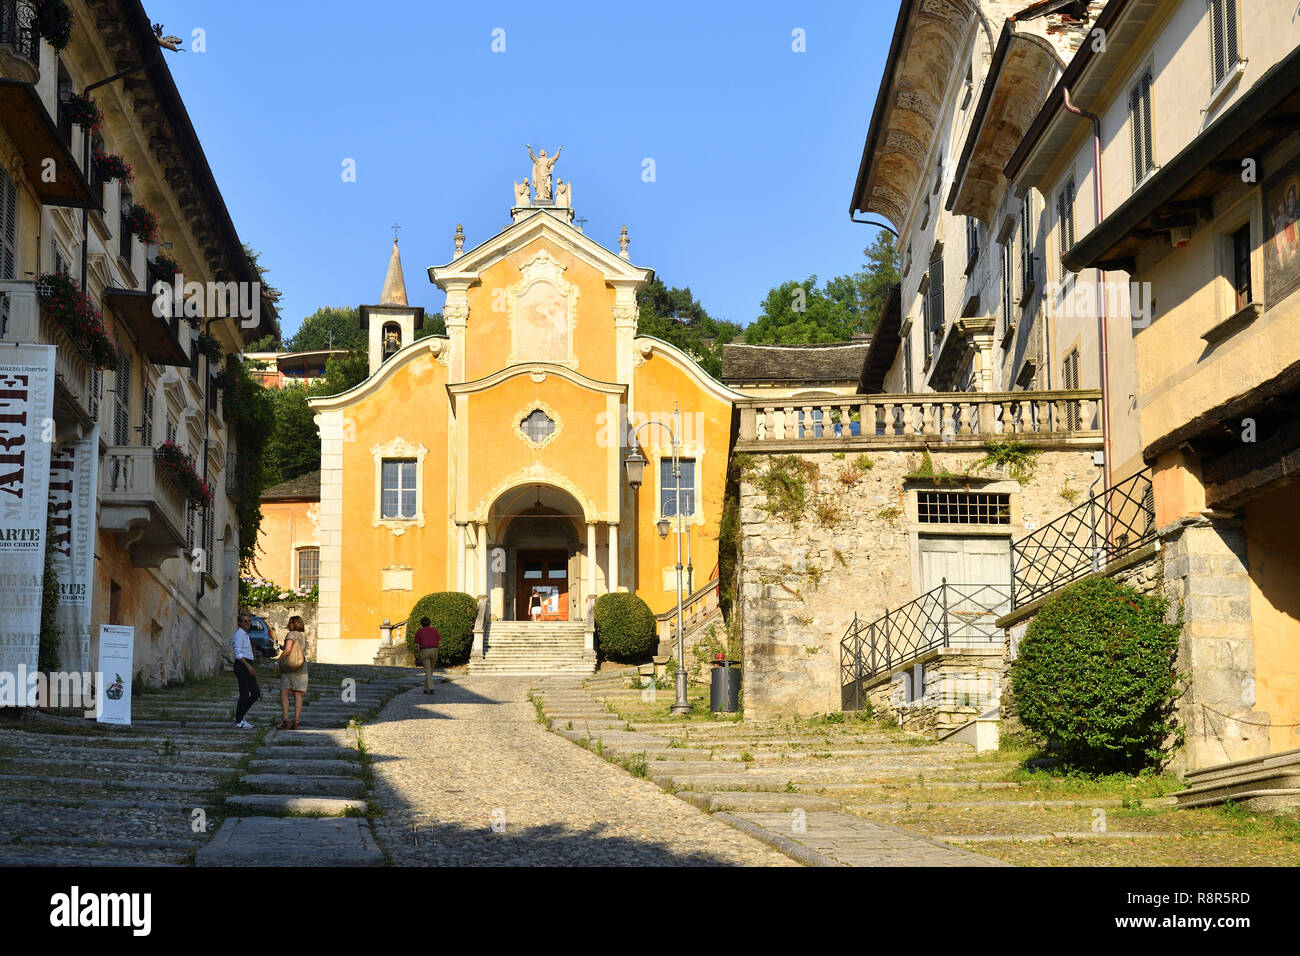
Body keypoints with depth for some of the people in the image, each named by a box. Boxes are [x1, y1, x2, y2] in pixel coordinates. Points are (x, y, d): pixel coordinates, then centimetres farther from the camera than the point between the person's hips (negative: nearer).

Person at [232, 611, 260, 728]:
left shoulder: (245, 635, 19)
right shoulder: (239, 634, -11)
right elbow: (238, 653, -19)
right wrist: (248, 666, -25)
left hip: (247, 666, 10)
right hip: (242, 666, -10)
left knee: (256, 694, 7)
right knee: (244, 694, -5)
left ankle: (239, 716, 14)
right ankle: (239, 722, 4)